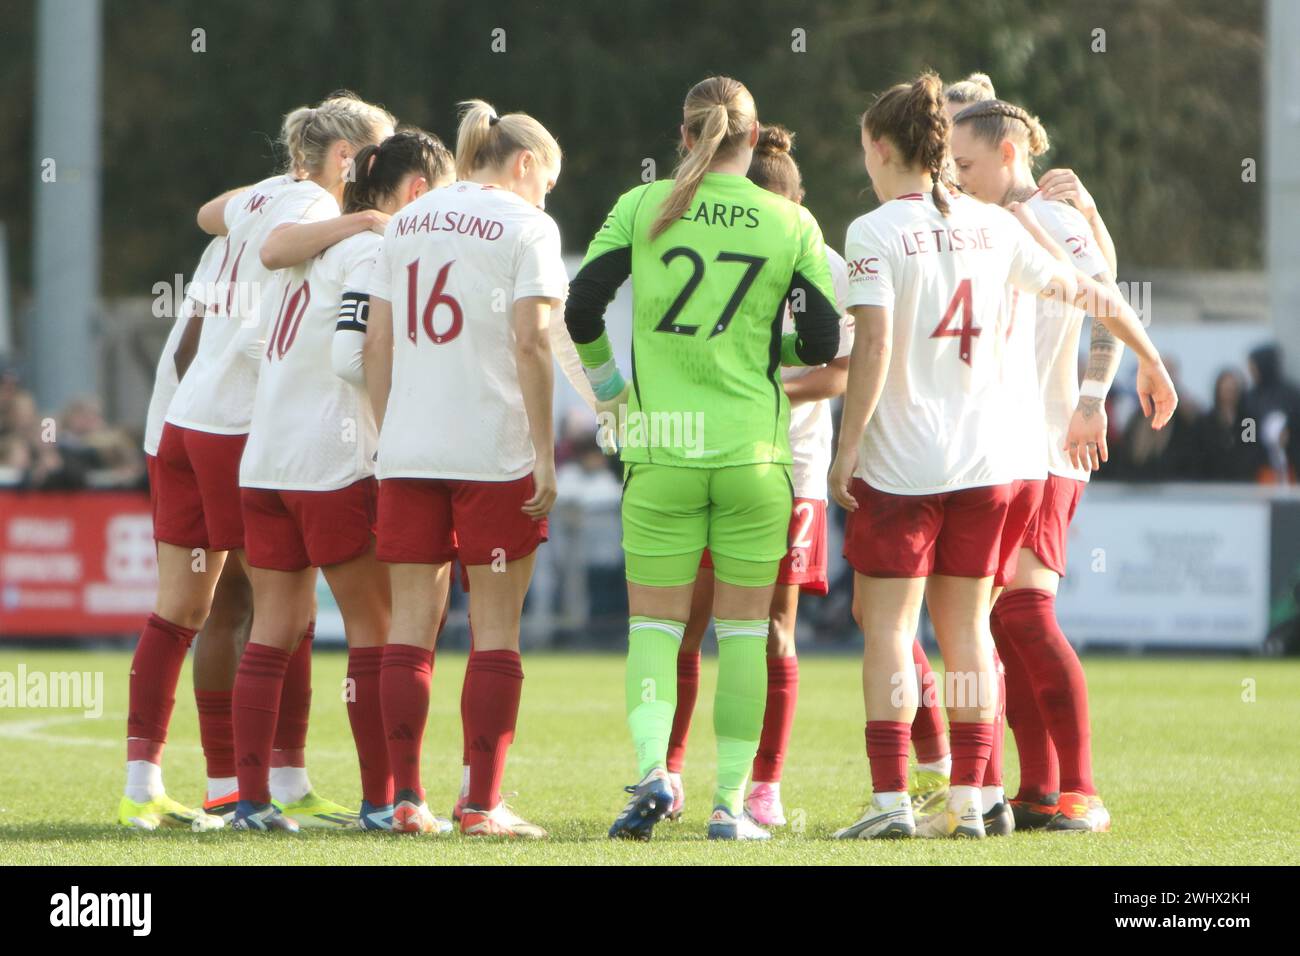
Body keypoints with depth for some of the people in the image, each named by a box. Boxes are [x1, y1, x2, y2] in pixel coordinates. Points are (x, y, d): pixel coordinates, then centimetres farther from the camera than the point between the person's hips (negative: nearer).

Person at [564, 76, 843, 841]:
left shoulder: (641, 209, 0)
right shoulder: (792, 223, 0)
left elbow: (580, 311, -2)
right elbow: (823, 342, 0)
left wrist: (609, 388, 16)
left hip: (662, 445, 0)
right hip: (753, 447, 0)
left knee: (655, 620, 6)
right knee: (744, 627, 9)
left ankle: (651, 771, -16)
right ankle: (731, 802, 6)